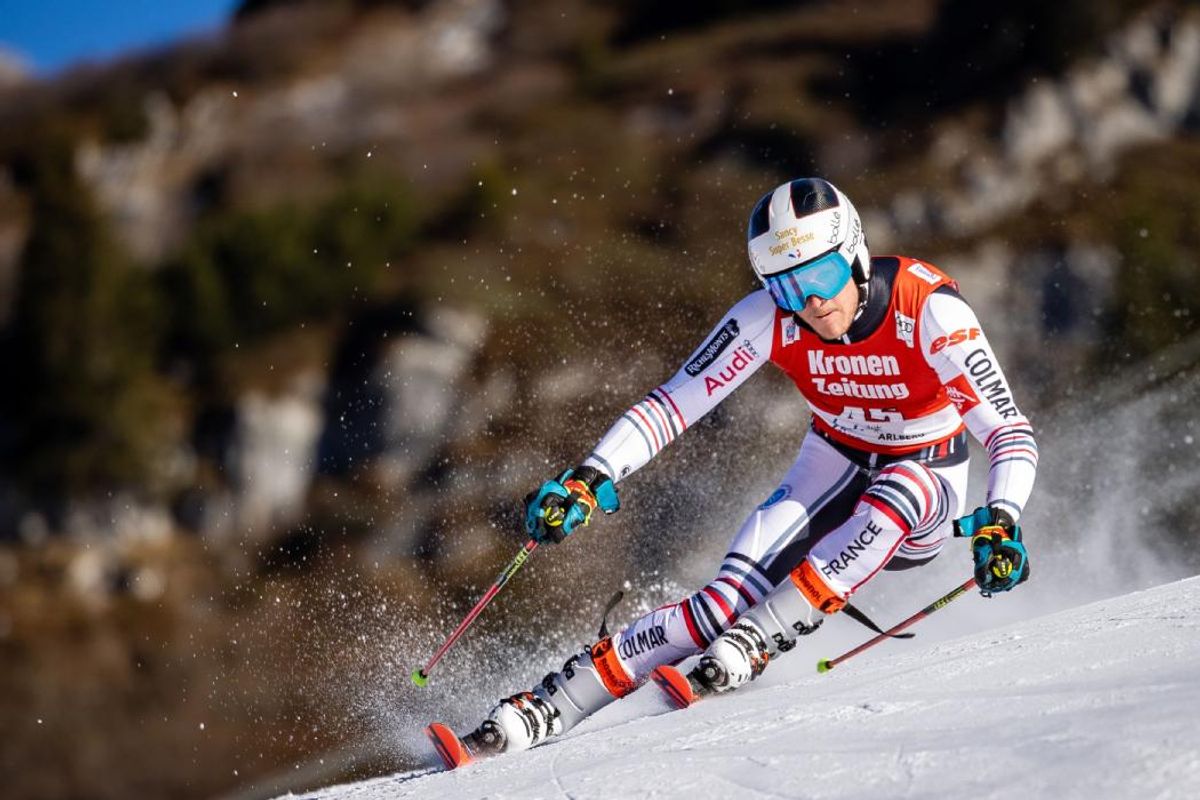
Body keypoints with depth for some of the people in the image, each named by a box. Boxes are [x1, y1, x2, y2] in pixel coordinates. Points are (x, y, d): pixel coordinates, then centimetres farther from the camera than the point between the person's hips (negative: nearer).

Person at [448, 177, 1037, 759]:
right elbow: (673, 405, -17)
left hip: (919, 507, -1)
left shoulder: (929, 310, -28)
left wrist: (999, 525, -47)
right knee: (732, 595, -23)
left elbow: (1013, 436, -29)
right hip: (832, 474, 1)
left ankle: (754, 639, -34)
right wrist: (589, 478, -31)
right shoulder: (769, 317, -20)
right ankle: (546, 707, -23)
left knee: (903, 488, -38)